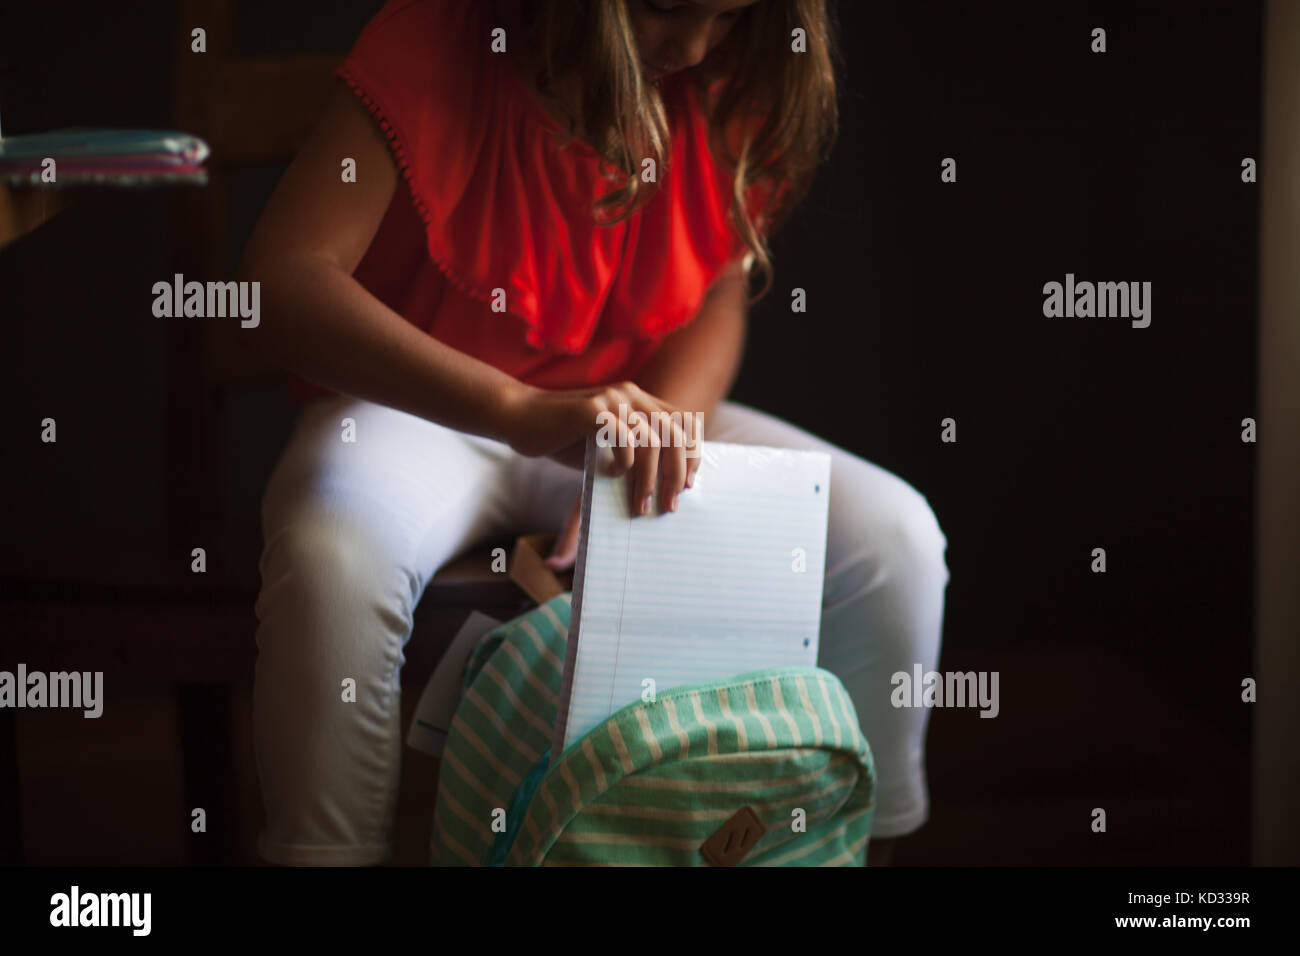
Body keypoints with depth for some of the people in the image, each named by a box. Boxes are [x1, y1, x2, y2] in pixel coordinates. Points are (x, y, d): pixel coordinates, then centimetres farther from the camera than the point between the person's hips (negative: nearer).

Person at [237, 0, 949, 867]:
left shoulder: (730, 74, -7)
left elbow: (720, 299, 0)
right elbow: (280, 281, -32)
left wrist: (652, 451, -22)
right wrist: (521, 411, -45)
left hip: (644, 412, 4)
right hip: (423, 409, -3)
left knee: (892, 537, -16)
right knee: (333, 557, -38)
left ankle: (859, 832, 5)